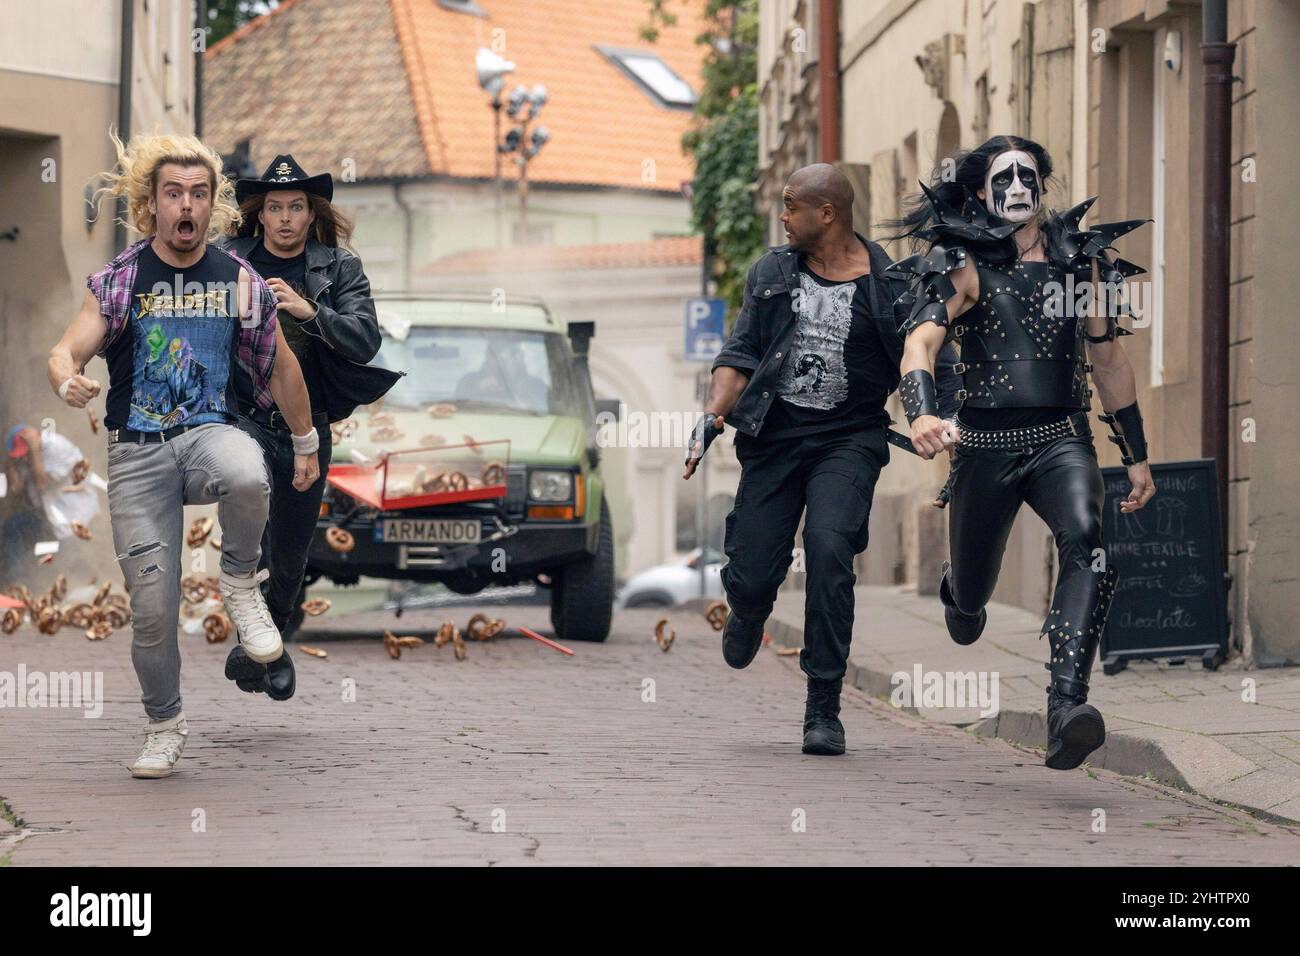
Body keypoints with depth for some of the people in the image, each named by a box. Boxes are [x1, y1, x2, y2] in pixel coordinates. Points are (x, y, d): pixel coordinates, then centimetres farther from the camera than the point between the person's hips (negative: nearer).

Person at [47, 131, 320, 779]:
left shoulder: (240, 282, 4)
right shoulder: (118, 281, 0)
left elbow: (280, 367, 16)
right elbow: (66, 350, -10)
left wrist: (306, 444, 23)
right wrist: (68, 381, -34)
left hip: (209, 433, 0)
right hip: (137, 452, 0)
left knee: (246, 476, -38)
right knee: (152, 607, -3)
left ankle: (239, 585, -9)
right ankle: (164, 726, 20)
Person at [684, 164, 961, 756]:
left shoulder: (891, 288, -3)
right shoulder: (773, 274, 8)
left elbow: (932, 373, 1)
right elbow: (741, 353, 8)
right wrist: (713, 414, -8)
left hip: (849, 440, -3)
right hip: (773, 440, 3)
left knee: (828, 545, -26)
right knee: (753, 574, -2)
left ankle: (823, 710, -17)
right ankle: (748, 612, 42)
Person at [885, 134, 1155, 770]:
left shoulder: (1082, 260, 8)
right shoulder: (963, 265, -3)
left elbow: (1109, 360, 18)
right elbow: (920, 342, -20)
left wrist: (1137, 455, 20)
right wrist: (922, 415, -40)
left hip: (1063, 439, 1)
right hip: (985, 447, -1)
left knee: (1084, 540, -30)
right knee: (972, 591, 12)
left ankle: (1067, 705, -41)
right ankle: (958, 591, 54)